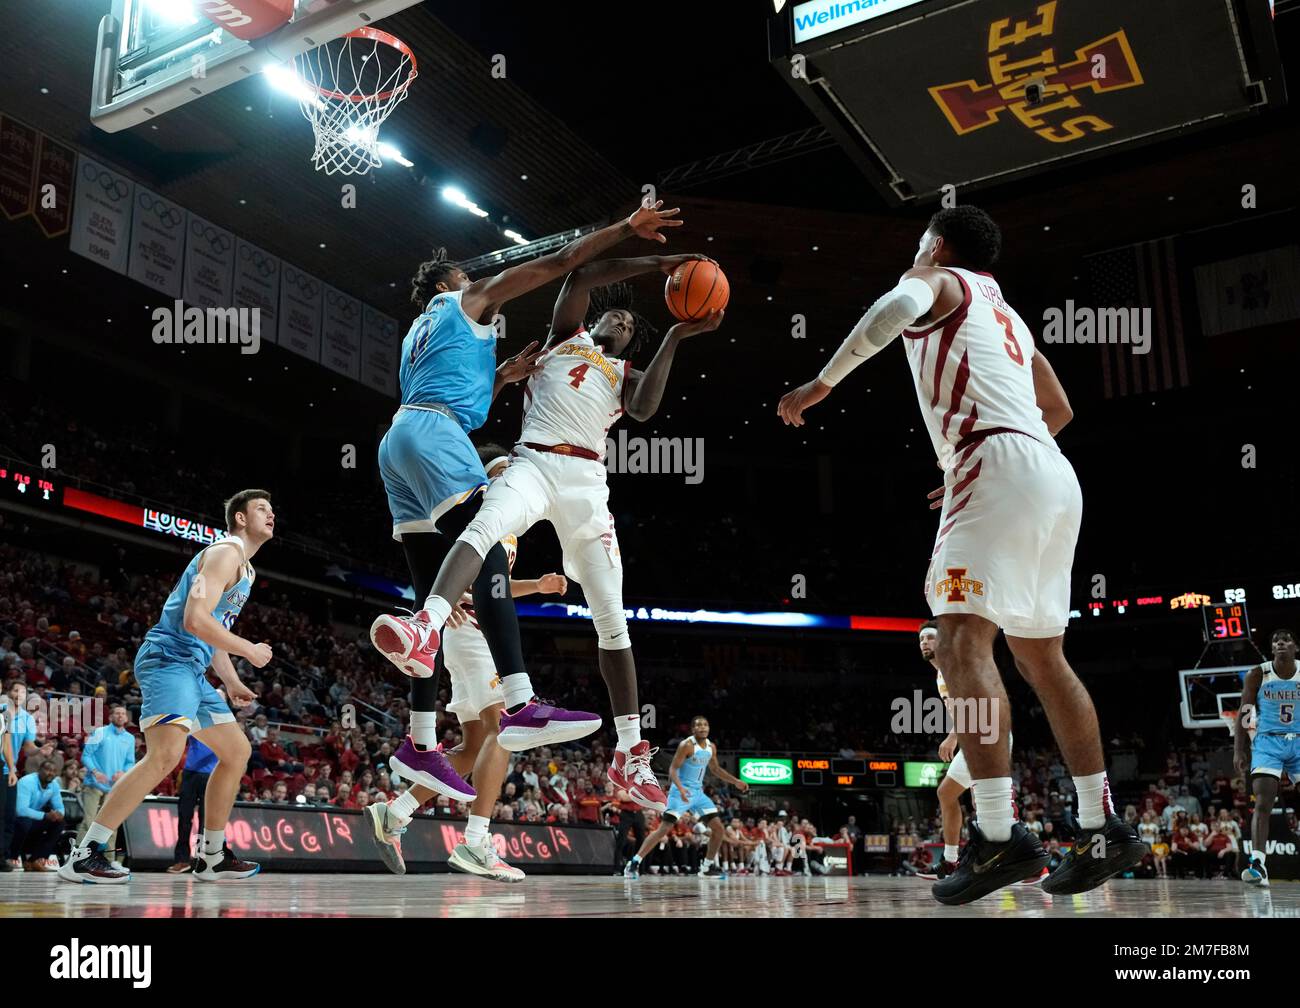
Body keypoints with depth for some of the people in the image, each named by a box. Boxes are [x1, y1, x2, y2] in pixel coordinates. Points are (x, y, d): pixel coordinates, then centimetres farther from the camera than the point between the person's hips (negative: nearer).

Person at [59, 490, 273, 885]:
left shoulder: (246, 569, 23)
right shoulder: (225, 551, -9)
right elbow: (195, 619, -22)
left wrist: (232, 682, 19)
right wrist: (250, 650, -12)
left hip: (192, 669, 11)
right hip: (169, 659, -11)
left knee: (237, 751, 12)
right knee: (165, 755, -25)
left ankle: (212, 857, 18)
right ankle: (84, 855, -20)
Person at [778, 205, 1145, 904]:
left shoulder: (939, 281, 8)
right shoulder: (1005, 315, 32)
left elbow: (900, 304, -19)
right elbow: (1058, 410, 38)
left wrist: (822, 383, -16)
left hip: (997, 466, -9)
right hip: (1052, 476, 9)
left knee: (961, 641, -16)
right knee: (1040, 655, 13)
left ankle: (999, 835, -25)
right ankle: (1104, 829, 17)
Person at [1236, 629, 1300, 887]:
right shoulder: (1258, 675, -2)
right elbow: (1244, 714, 1)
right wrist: (1240, 751, -6)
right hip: (1268, 742, -2)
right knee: (1263, 804, -15)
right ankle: (1257, 865, -21)